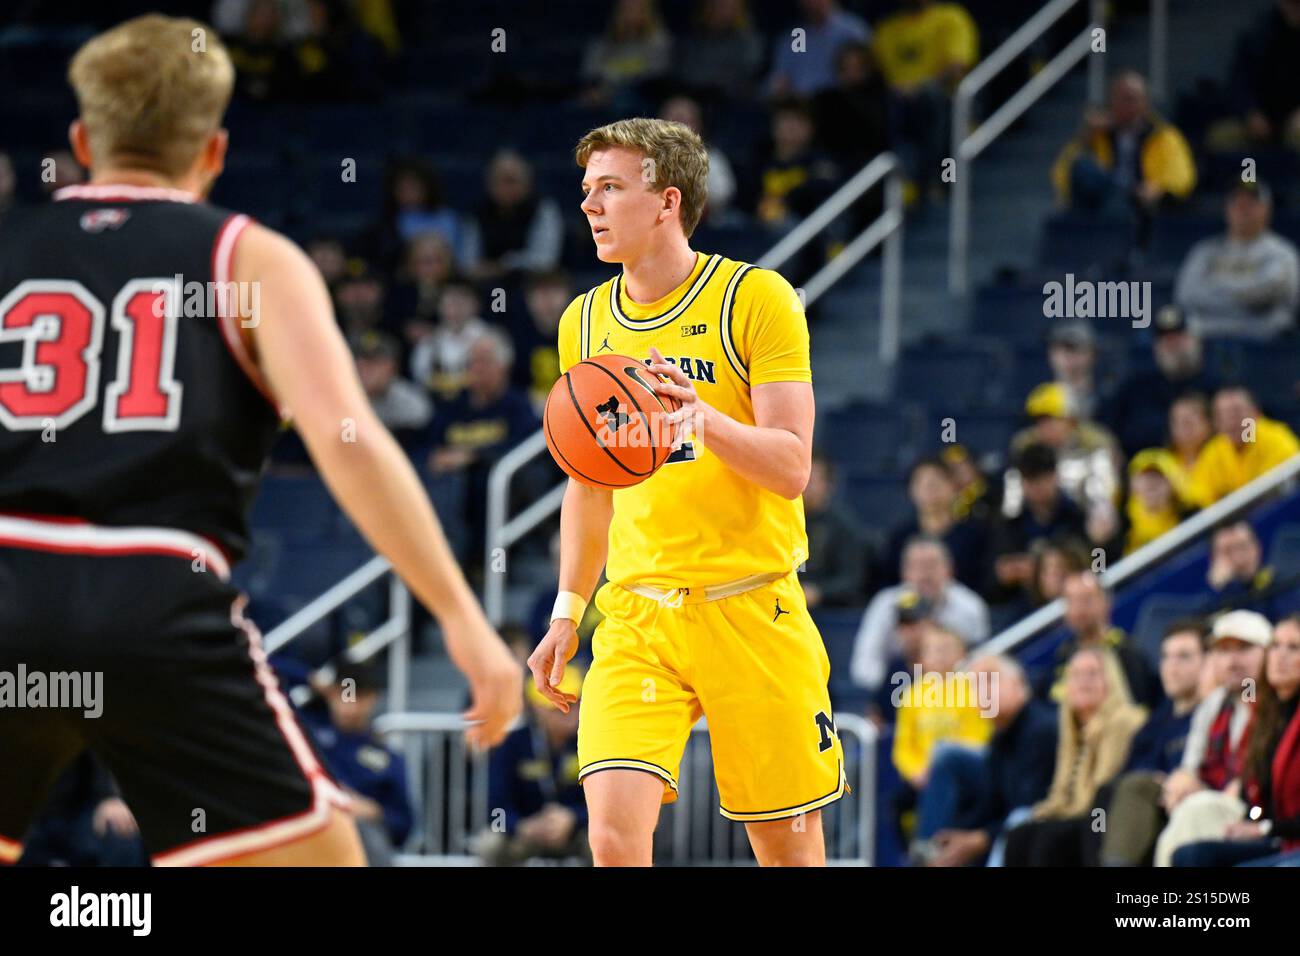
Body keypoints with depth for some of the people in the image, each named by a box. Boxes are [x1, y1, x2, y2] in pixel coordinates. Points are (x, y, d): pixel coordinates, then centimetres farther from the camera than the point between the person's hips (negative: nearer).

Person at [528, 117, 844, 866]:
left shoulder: (756, 298, -5)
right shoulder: (585, 323, 11)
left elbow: (791, 469, -11)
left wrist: (704, 421, -28)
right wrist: (568, 611, 20)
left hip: (753, 607, -3)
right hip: (636, 615, 3)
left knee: (788, 842, 3)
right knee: (614, 832, -16)